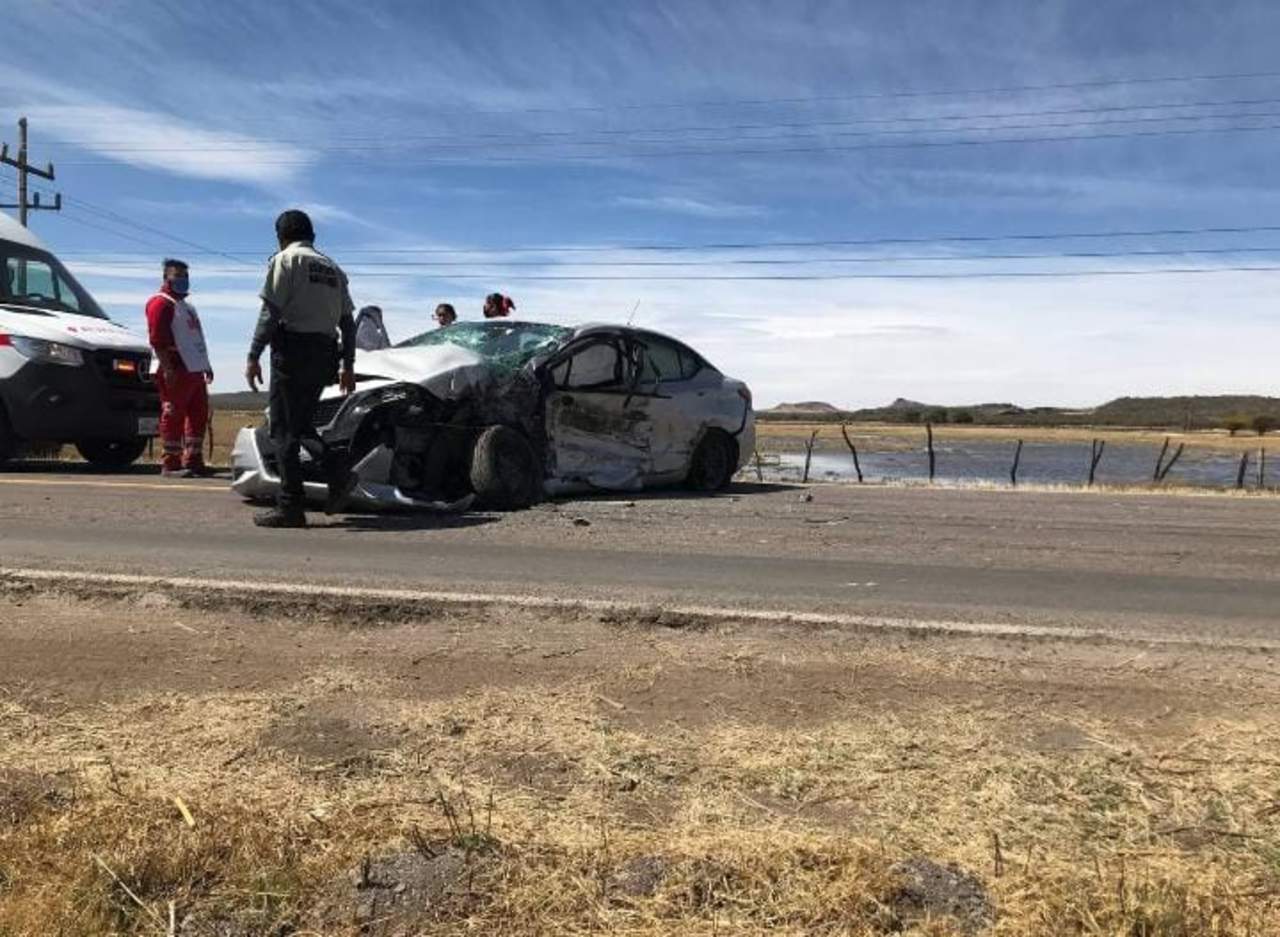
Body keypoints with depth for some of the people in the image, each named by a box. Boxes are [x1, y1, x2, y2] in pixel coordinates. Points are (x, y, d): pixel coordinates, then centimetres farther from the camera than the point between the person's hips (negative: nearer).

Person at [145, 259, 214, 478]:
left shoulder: (186, 306, 25)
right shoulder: (160, 303, -6)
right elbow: (157, 340, -15)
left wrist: (206, 365, 25)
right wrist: (167, 368, -21)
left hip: (194, 370, 10)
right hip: (176, 371, -10)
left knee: (199, 415, 10)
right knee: (173, 416, -6)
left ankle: (193, 460, 16)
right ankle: (170, 463, -2)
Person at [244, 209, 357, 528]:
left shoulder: (285, 260, 0)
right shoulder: (333, 268, 20)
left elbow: (270, 313, -11)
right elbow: (348, 322, 16)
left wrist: (253, 356, -11)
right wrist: (348, 365, 18)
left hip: (294, 350, -7)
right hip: (325, 355, 7)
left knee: (284, 428, -3)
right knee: (300, 423, 17)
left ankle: (291, 507, -5)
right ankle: (338, 473, -1)